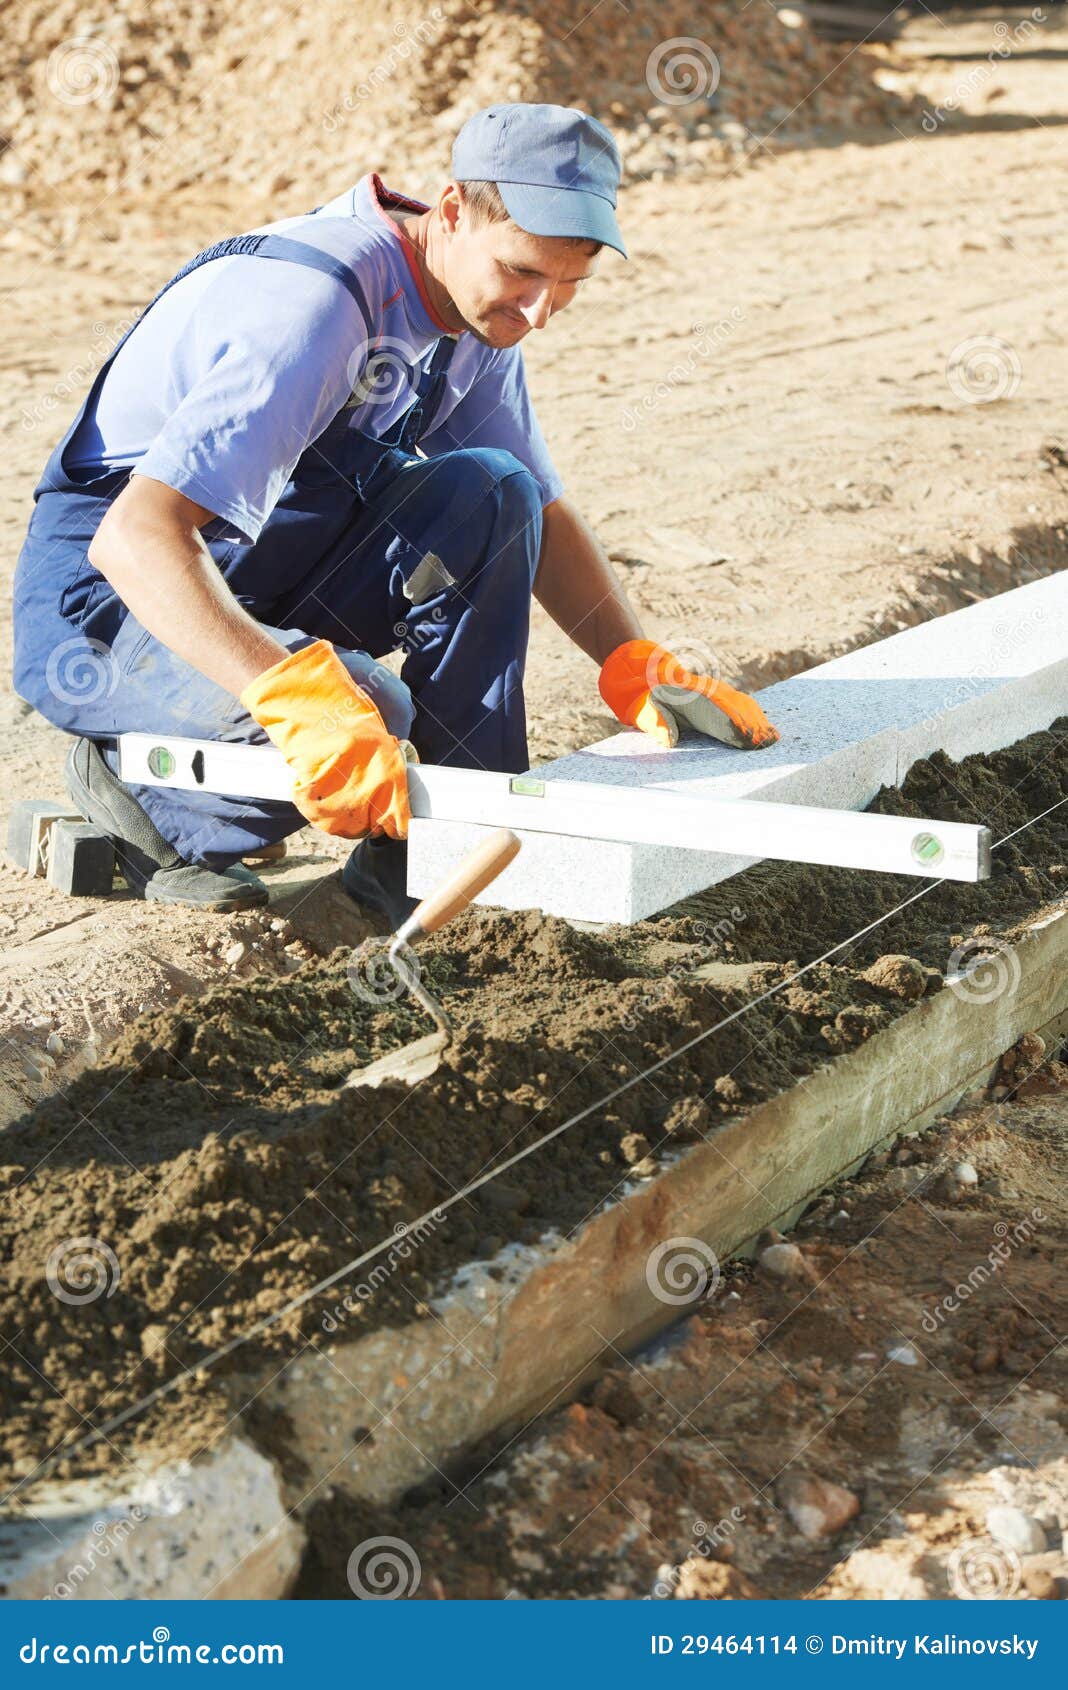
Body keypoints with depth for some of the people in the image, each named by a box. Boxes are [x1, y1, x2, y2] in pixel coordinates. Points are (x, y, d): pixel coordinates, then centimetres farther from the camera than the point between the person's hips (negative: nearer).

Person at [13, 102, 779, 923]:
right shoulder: (320, 302, -29)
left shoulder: (480, 304, -1)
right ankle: (146, 802, -5)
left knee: (489, 492, -14)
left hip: (264, 587, 8)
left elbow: (540, 513, 10)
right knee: (361, 712, -34)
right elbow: (133, 536, -39)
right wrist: (295, 689, -51)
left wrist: (637, 666, -6)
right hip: (105, 602, -8)